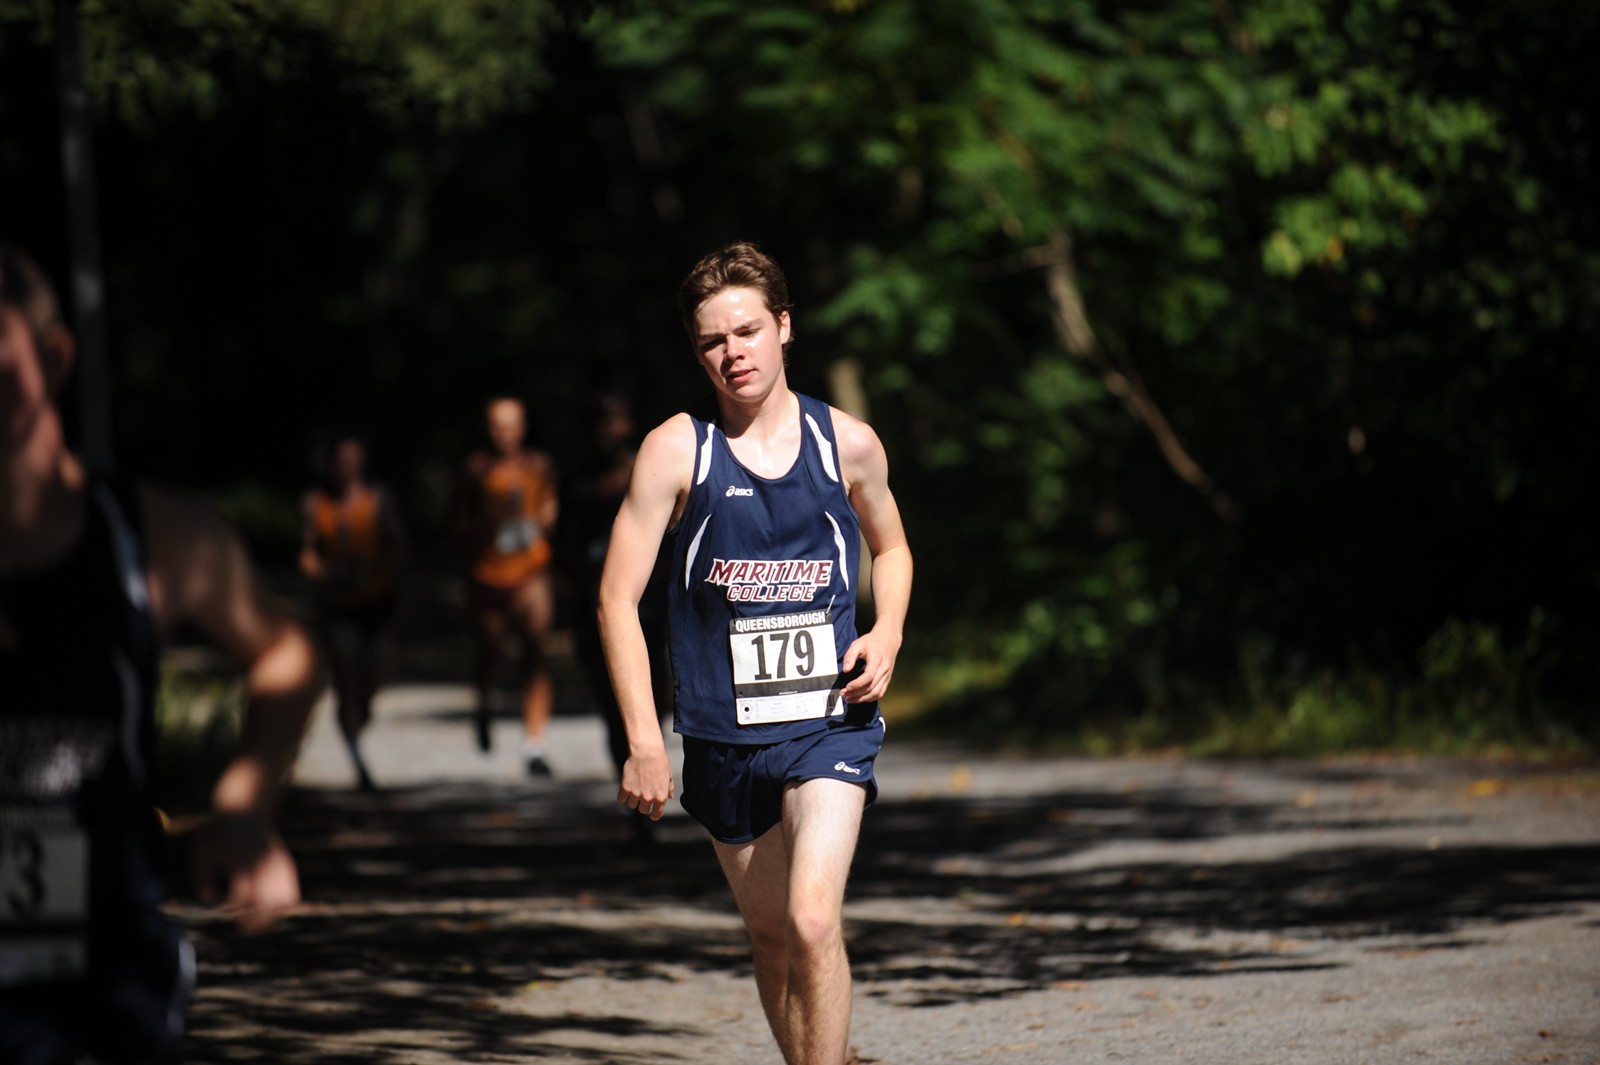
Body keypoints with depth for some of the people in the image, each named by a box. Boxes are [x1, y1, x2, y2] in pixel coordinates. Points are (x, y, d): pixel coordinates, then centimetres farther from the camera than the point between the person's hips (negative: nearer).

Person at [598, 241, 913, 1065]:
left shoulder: (848, 443, 1)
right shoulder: (676, 450, -4)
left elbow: (890, 548, 22)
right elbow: (618, 599, -4)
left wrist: (887, 633, 0)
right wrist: (643, 742, -13)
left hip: (830, 722, -1)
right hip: (723, 734, 1)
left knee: (814, 921, -19)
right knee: (771, 938, 13)